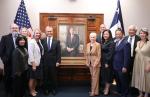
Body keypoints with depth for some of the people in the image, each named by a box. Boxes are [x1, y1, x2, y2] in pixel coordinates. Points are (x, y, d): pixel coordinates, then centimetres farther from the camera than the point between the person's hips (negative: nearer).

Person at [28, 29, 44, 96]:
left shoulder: (39, 41, 7)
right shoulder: (31, 42, -14)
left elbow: (41, 52, 8)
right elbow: (30, 54, -18)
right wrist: (33, 64, -19)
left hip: (39, 63, 7)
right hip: (33, 63, -7)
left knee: (36, 78, 16)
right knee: (32, 78, 5)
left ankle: (34, 89, 31)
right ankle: (31, 91, 20)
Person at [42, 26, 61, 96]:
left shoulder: (57, 41, 2)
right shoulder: (42, 41, 2)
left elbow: (59, 52, -1)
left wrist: (58, 61, -7)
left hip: (53, 62, 0)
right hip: (45, 62, 0)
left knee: (53, 77, 10)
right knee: (46, 77, 9)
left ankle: (54, 89, 25)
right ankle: (46, 89, 24)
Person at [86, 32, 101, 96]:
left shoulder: (98, 45, -10)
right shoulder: (88, 45, 8)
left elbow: (99, 55, -12)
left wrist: (96, 63, -16)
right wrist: (87, 62, 6)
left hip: (95, 63, -5)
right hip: (90, 63, 6)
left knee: (95, 77, -1)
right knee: (92, 77, 12)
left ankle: (95, 92, 6)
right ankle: (93, 90, 22)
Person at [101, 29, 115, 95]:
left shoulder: (111, 43, -12)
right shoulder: (102, 42, 11)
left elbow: (110, 53, -17)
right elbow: (101, 52, 10)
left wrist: (107, 63, -18)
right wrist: (101, 61, 4)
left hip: (108, 62, -7)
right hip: (102, 62, 7)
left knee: (108, 75, 4)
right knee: (103, 75, 13)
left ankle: (107, 89, 16)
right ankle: (105, 88, 26)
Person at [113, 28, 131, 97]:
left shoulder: (126, 43, -12)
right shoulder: (115, 43, 10)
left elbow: (127, 56, -16)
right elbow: (114, 54, 10)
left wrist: (125, 67, -18)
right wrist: (113, 64, 6)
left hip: (122, 67, -6)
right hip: (115, 66, 7)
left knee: (124, 81, 7)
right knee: (117, 81, 16)